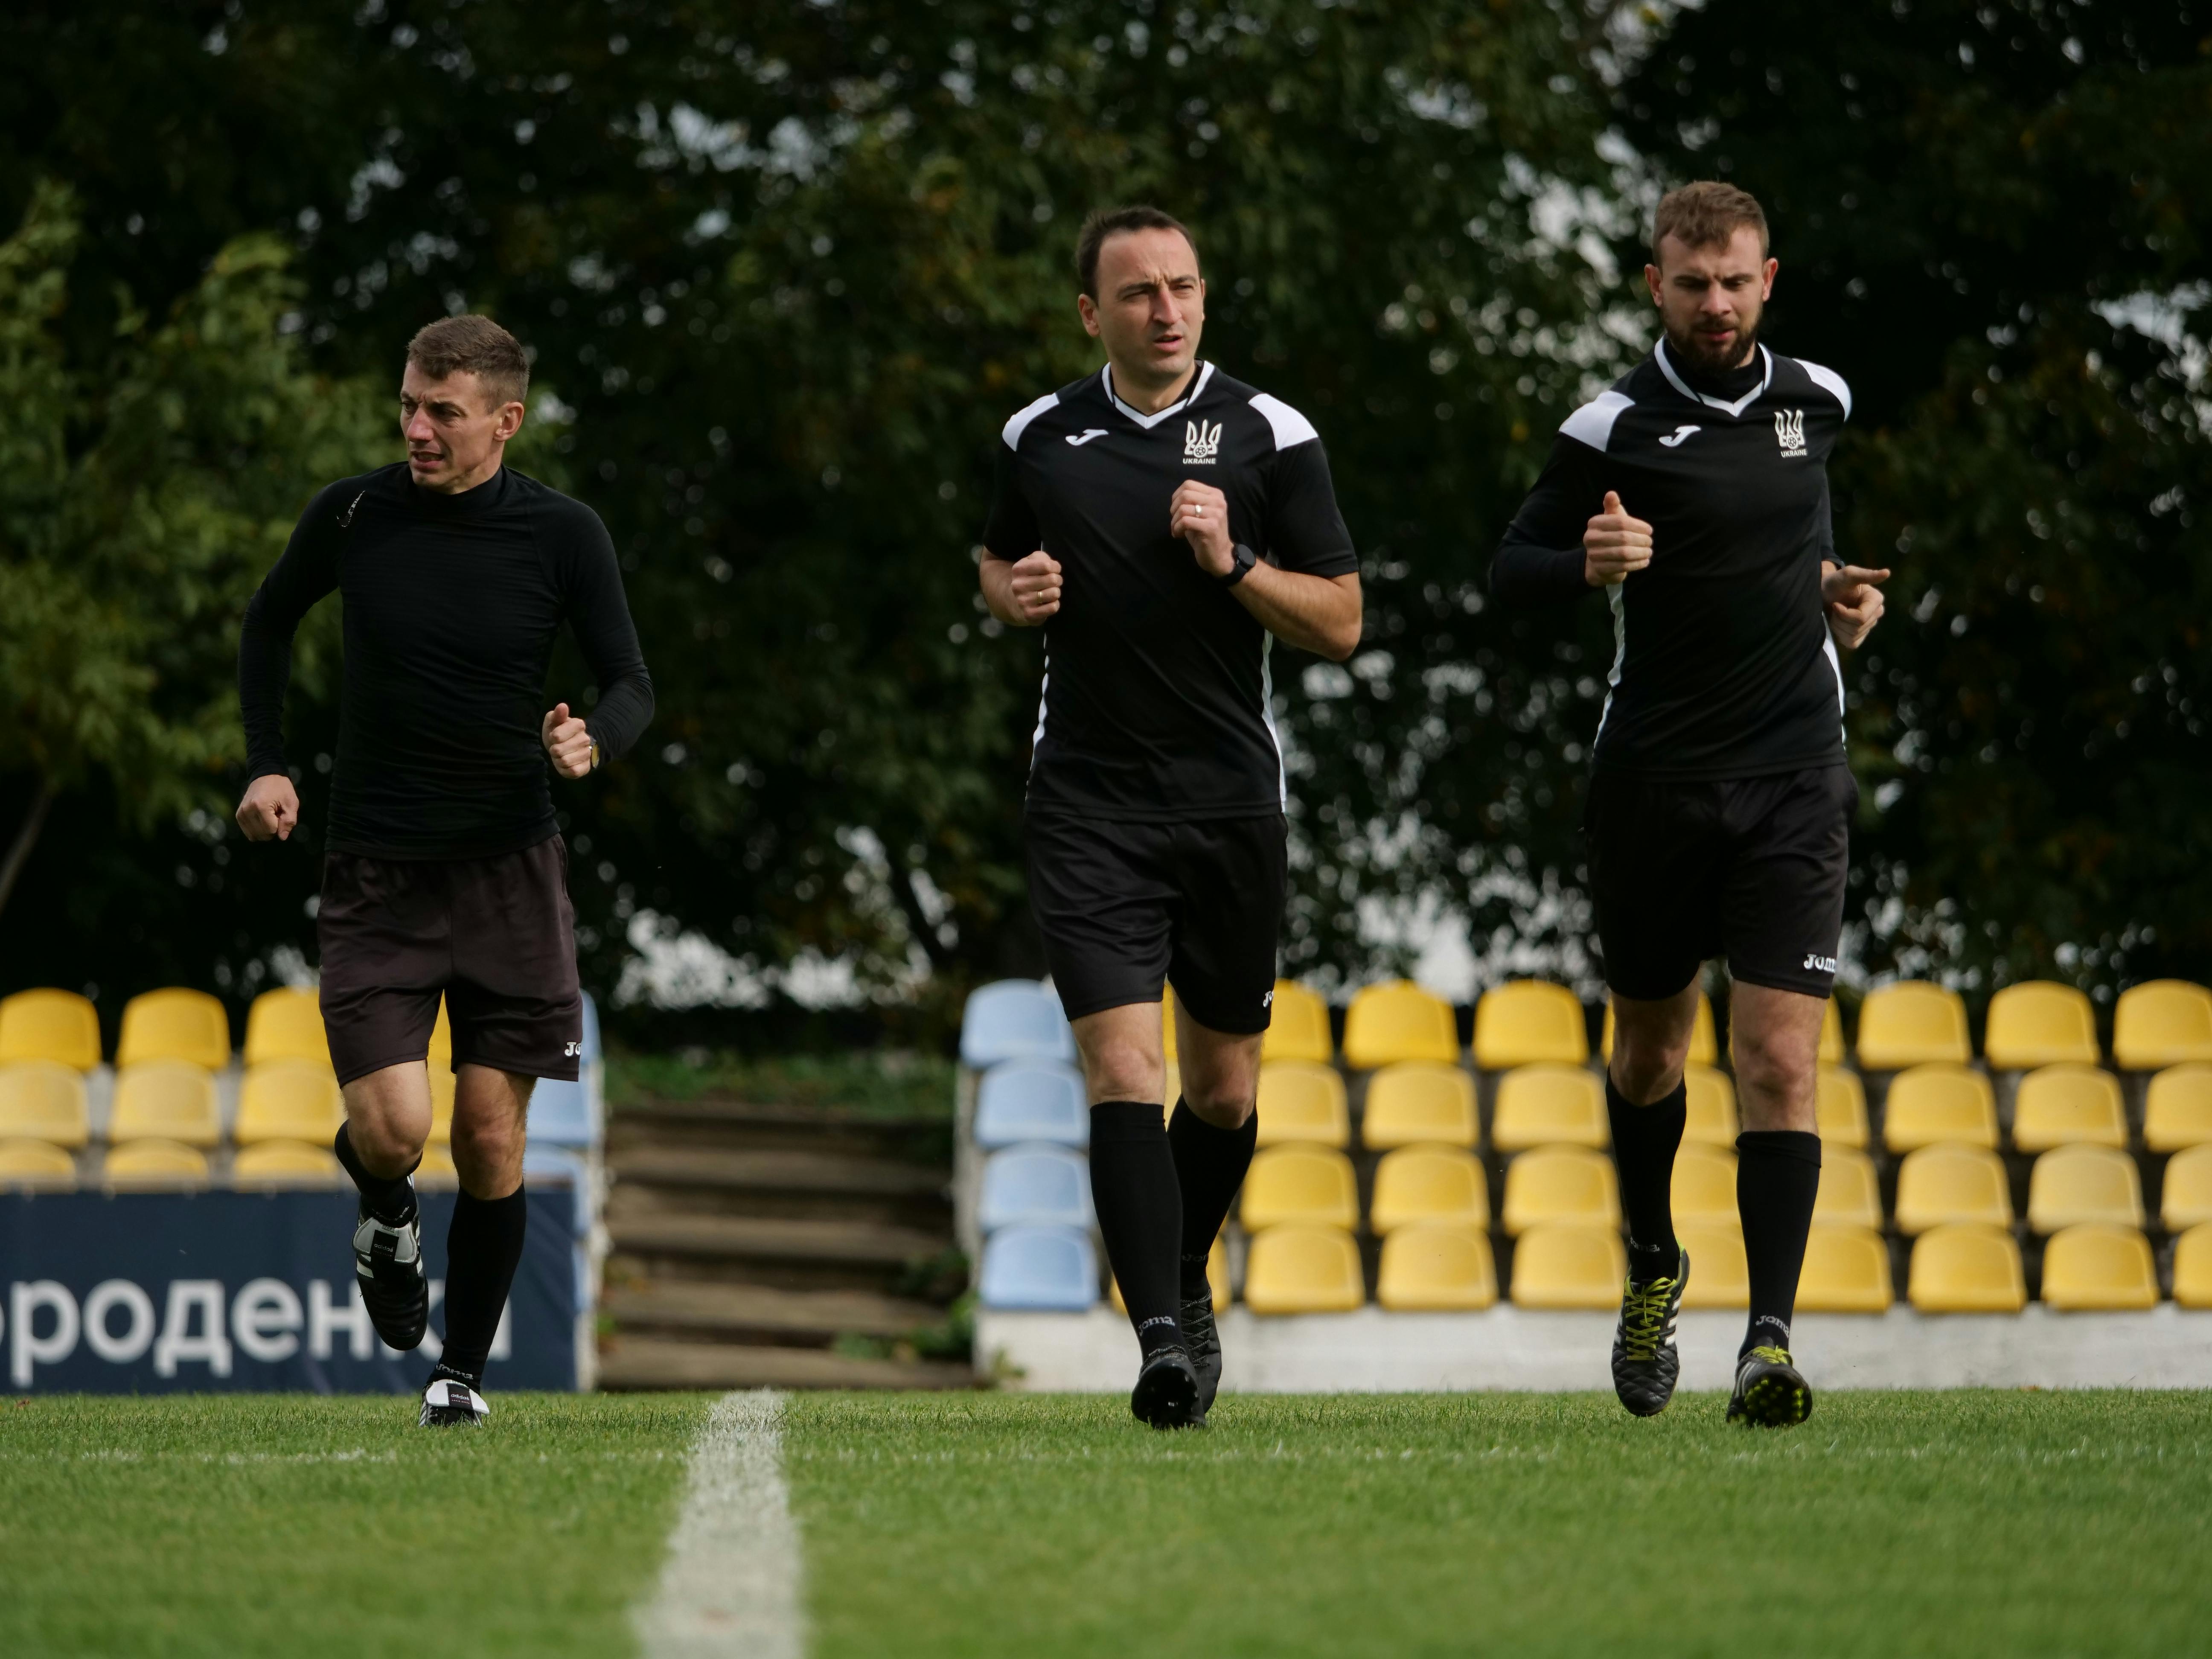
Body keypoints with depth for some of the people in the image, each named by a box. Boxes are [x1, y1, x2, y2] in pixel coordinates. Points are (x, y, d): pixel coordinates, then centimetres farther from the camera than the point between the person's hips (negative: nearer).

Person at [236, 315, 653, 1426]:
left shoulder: (563, 535, -5)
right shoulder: (353, 515, -3)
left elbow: (631, 684, 0)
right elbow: (269, 623, 15)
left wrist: (594, 742, -23)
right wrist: (265, 764, 5)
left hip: (510, 872, 0)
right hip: (374, 874, 0)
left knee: (490, 1145, -1)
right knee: (390, 1128, -14)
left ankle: (464, 1369, 18)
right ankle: (387, 1214, 24)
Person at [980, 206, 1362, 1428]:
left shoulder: (1269, 436, 0)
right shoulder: (1039, 438, 6)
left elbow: (1339, 625, 0)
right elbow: (997, 562, 24)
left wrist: (1235, 564, -15)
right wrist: (1013, 594, 2)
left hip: (1231, 799, 0)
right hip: (1088, 805, 0)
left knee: (1222, 1086, 11)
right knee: (1121, 1063, -15)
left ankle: (1185, 1281, 37)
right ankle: (1161, 1340, -20)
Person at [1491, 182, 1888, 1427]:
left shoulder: (1816, 400, 7)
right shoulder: (1615, 427, -7)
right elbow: (1512, 569, -6)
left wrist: (1834, 591, 12)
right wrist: (1589, 566, -25)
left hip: (1795, 783, 1)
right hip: (1656, 784, -1)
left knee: (1781, 1060, -11)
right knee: (1652, 1045, 13)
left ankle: (1771, 1338, -15)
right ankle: (1655, 1267, 39)